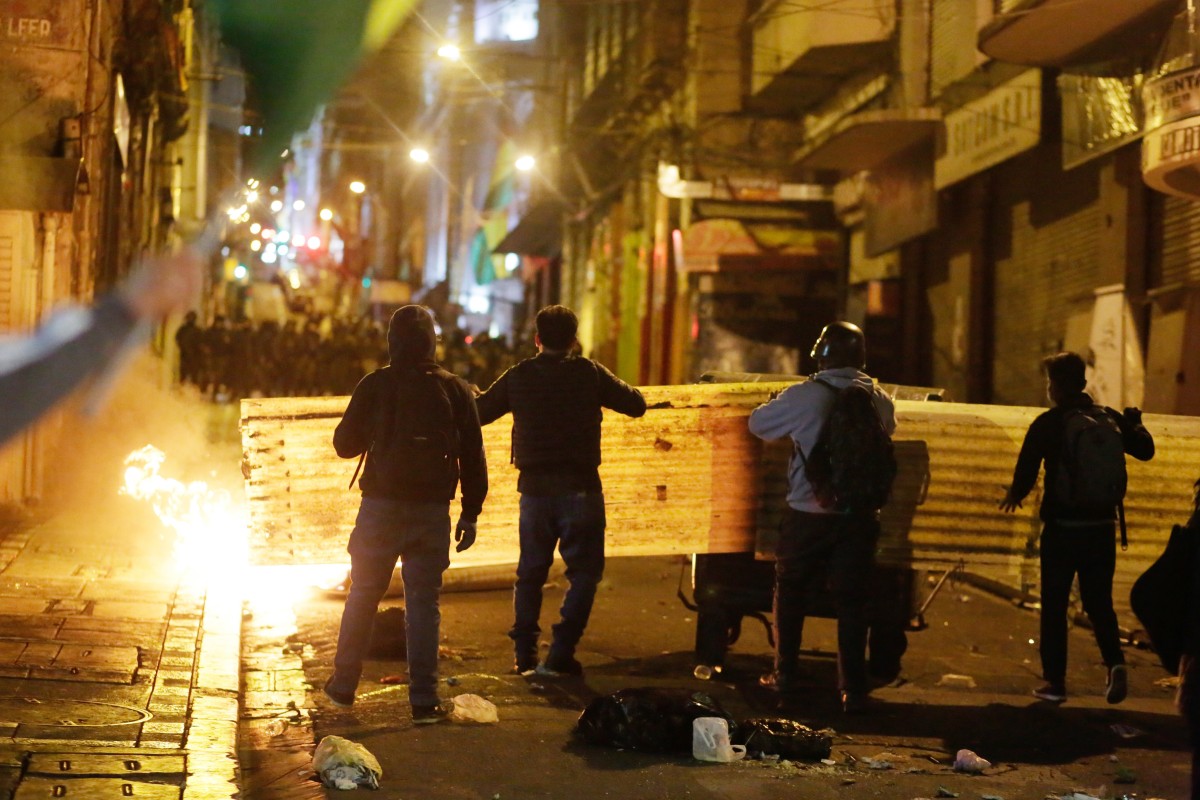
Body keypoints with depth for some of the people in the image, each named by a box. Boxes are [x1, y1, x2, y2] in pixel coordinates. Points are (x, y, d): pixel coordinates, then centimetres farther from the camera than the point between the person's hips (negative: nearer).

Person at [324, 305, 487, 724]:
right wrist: (470, 513, 8)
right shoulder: (455, 390, 0)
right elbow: (473, 457, 1)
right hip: (432, 511, 1)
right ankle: (423, 698, 3)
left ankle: (344, 684, 21)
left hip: (382, 506, 0)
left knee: (363, 595, 13)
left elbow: (345, 444, 3)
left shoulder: (374, 386, -5)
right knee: (423, 602, 4)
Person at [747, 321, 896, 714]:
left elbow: (758, 423, 0)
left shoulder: (804, 396, -12)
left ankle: (786, 678, 20)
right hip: (860, 515, 2)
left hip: (809, 515, -2)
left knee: (790, 593, 15)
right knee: (852, 600, 7)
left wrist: (775, 402, 19)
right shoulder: (879, 399, -2)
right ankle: (853, 689, 5)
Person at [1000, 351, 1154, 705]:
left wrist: (1013, 496, 12)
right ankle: (1115, 662, -10)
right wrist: (1134, 422, 30)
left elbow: (1025, 473, -9)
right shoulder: (1110, 419, 3)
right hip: (1102, 526, 3)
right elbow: (1145, 450, 11)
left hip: (1062, 526, -3)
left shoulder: (1046, 423, -8)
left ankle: (1054, 681, 9)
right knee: (1099, 602, 13)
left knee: (1054, 606, 8)